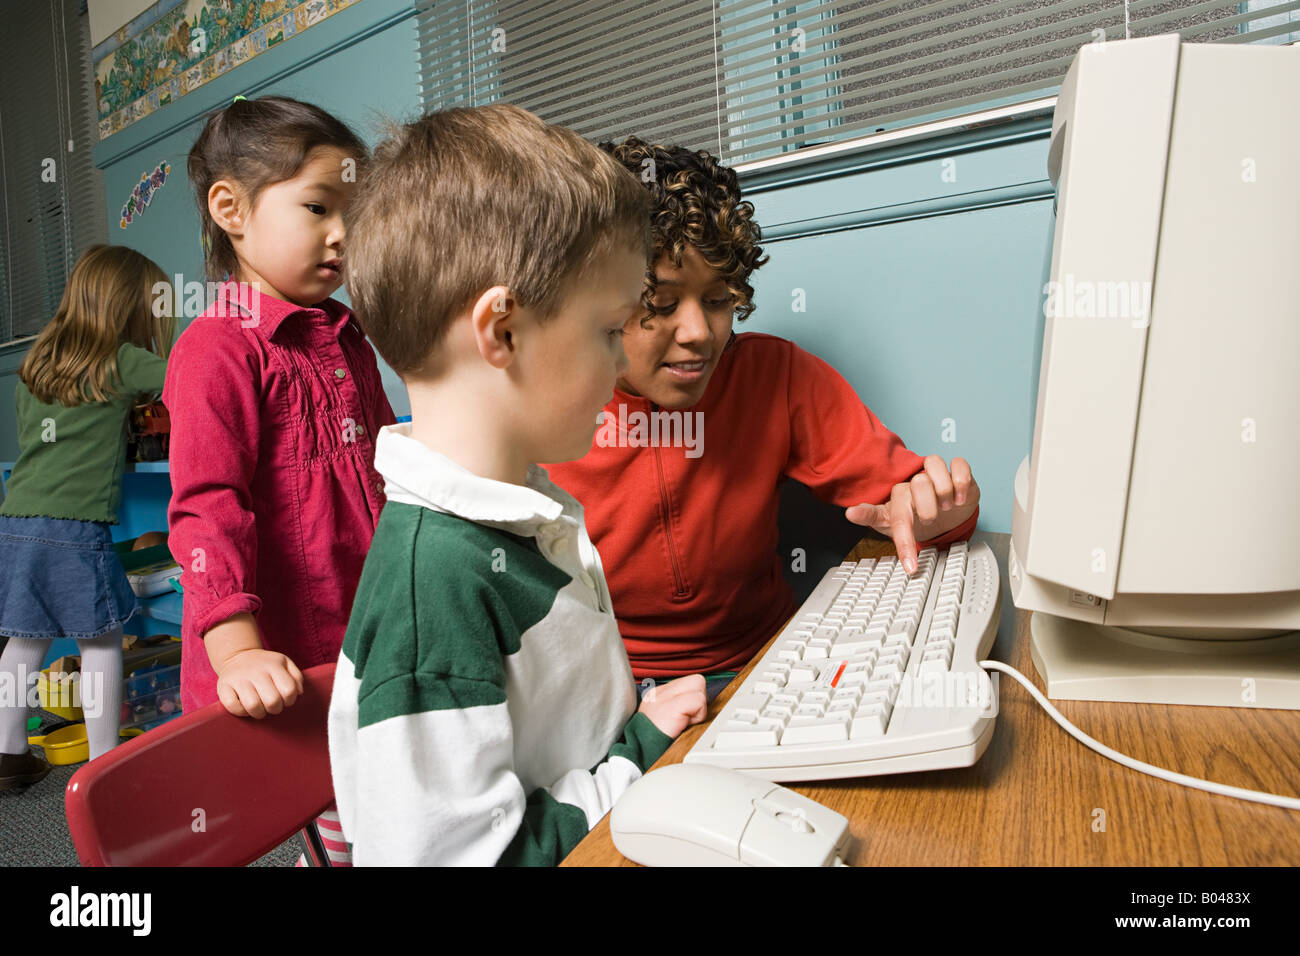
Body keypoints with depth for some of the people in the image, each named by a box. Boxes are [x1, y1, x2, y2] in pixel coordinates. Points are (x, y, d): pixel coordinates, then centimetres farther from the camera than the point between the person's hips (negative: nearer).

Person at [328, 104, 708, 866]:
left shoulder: (526, 505, 1)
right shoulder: (435, 577, -27)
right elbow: (458, 852, -23)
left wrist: (640, 731, -2)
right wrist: (645, 754, -17)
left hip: (612, 815, 7)